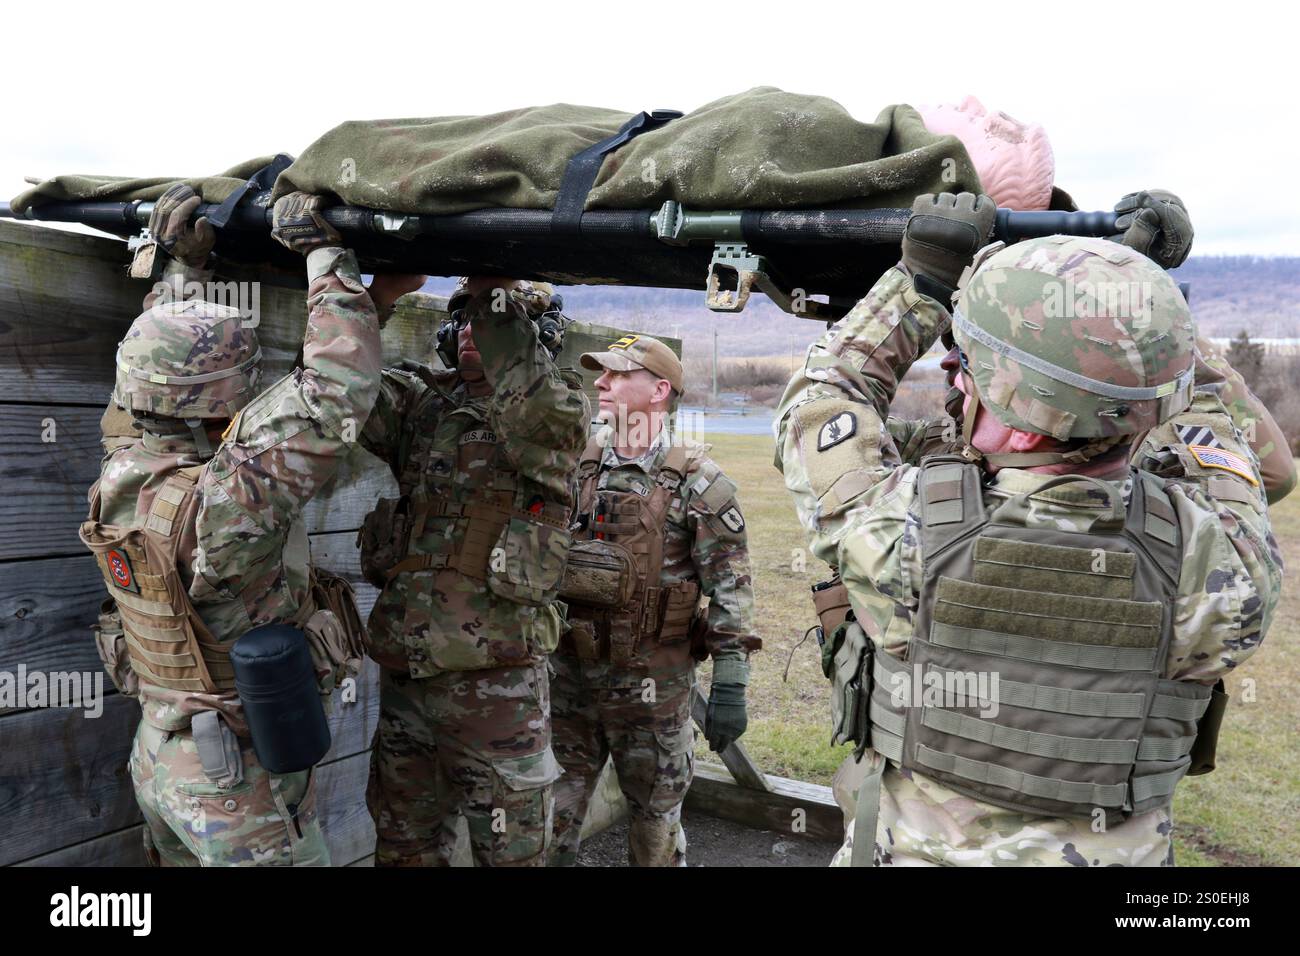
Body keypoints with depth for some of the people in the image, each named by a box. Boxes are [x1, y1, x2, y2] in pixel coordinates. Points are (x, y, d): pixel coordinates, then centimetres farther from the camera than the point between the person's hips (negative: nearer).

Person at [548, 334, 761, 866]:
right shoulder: (575, 467, 5)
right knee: (552, 813, 13)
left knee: (656, 814, 12)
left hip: (652, 682, -4)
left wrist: (730, 687, -13)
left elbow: (731, 585, -10)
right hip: (567, 671, 4)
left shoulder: (696, 480, -9)